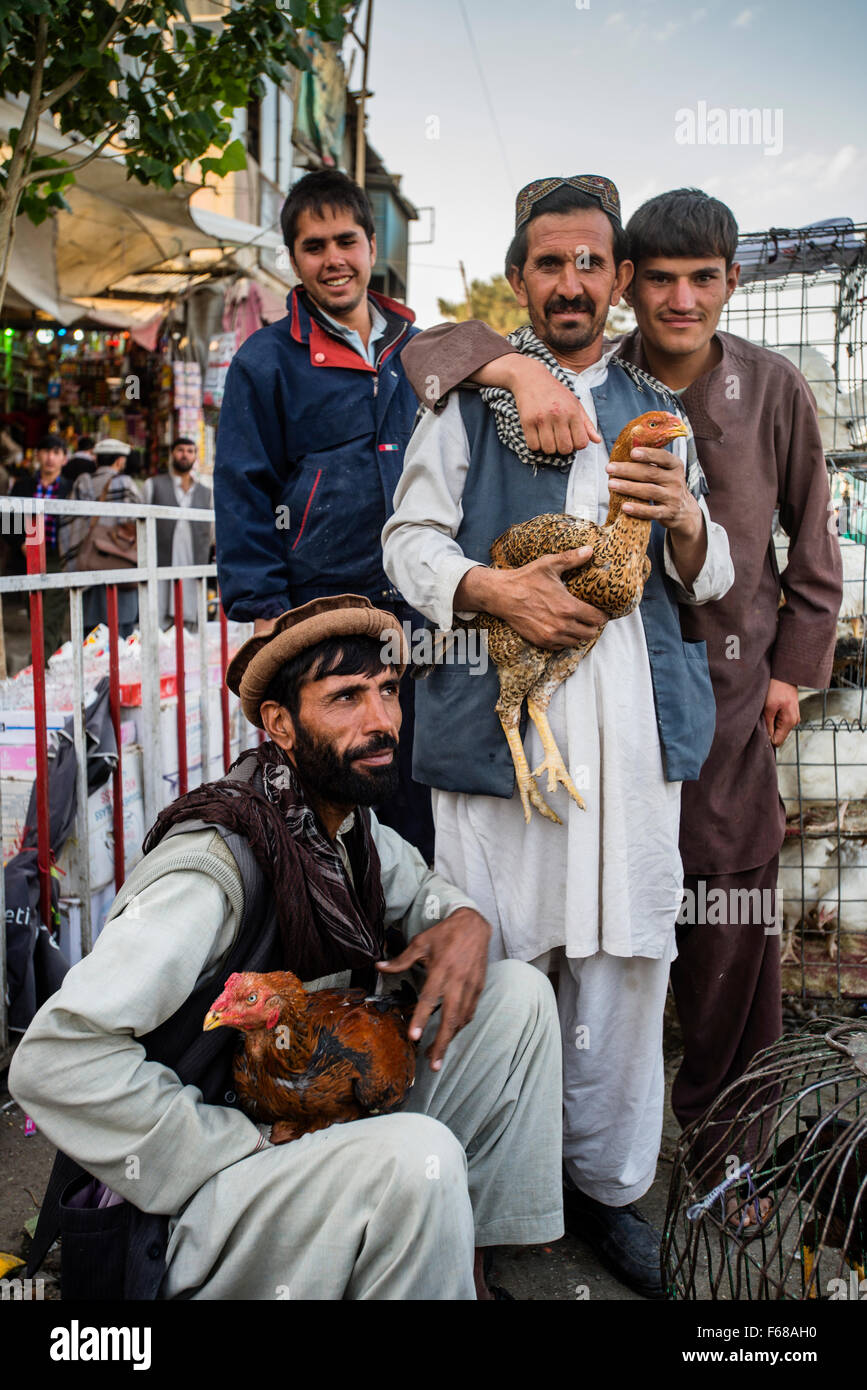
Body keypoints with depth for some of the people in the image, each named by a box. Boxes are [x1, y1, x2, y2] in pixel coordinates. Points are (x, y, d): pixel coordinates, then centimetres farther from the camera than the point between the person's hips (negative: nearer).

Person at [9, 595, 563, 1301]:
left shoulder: (351, 823, 1)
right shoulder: (219, 862, -26)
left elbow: (416, 883, 22)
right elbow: (57, 1058, -32)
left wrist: (463, 920, -3)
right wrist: (253, 1148, -24)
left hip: (316, 1127, 9)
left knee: (520, 993, 1)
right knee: (417, 1153, -36)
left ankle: (469, 1259, 11)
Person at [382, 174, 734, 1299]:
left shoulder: (657, 410, 21)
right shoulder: (467, 397, 13)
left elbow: (711, 576, 18)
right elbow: (412, 538, 4)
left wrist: (684, 519, -5)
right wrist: (494, 590, -15)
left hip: (636, 724, 3)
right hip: (499, 712, -2)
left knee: (627, 962, 6)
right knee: (491, 959, 1)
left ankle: (607, 1181, 26)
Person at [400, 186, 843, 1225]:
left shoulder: (771, 388, 2)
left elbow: (812, 539, 12)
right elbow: (429, 352, -10)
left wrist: (795, 663, 8)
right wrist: (519, 371, -30)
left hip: (728, 682, 1)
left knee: (731, 910, 2)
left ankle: (725, 1130, 23)